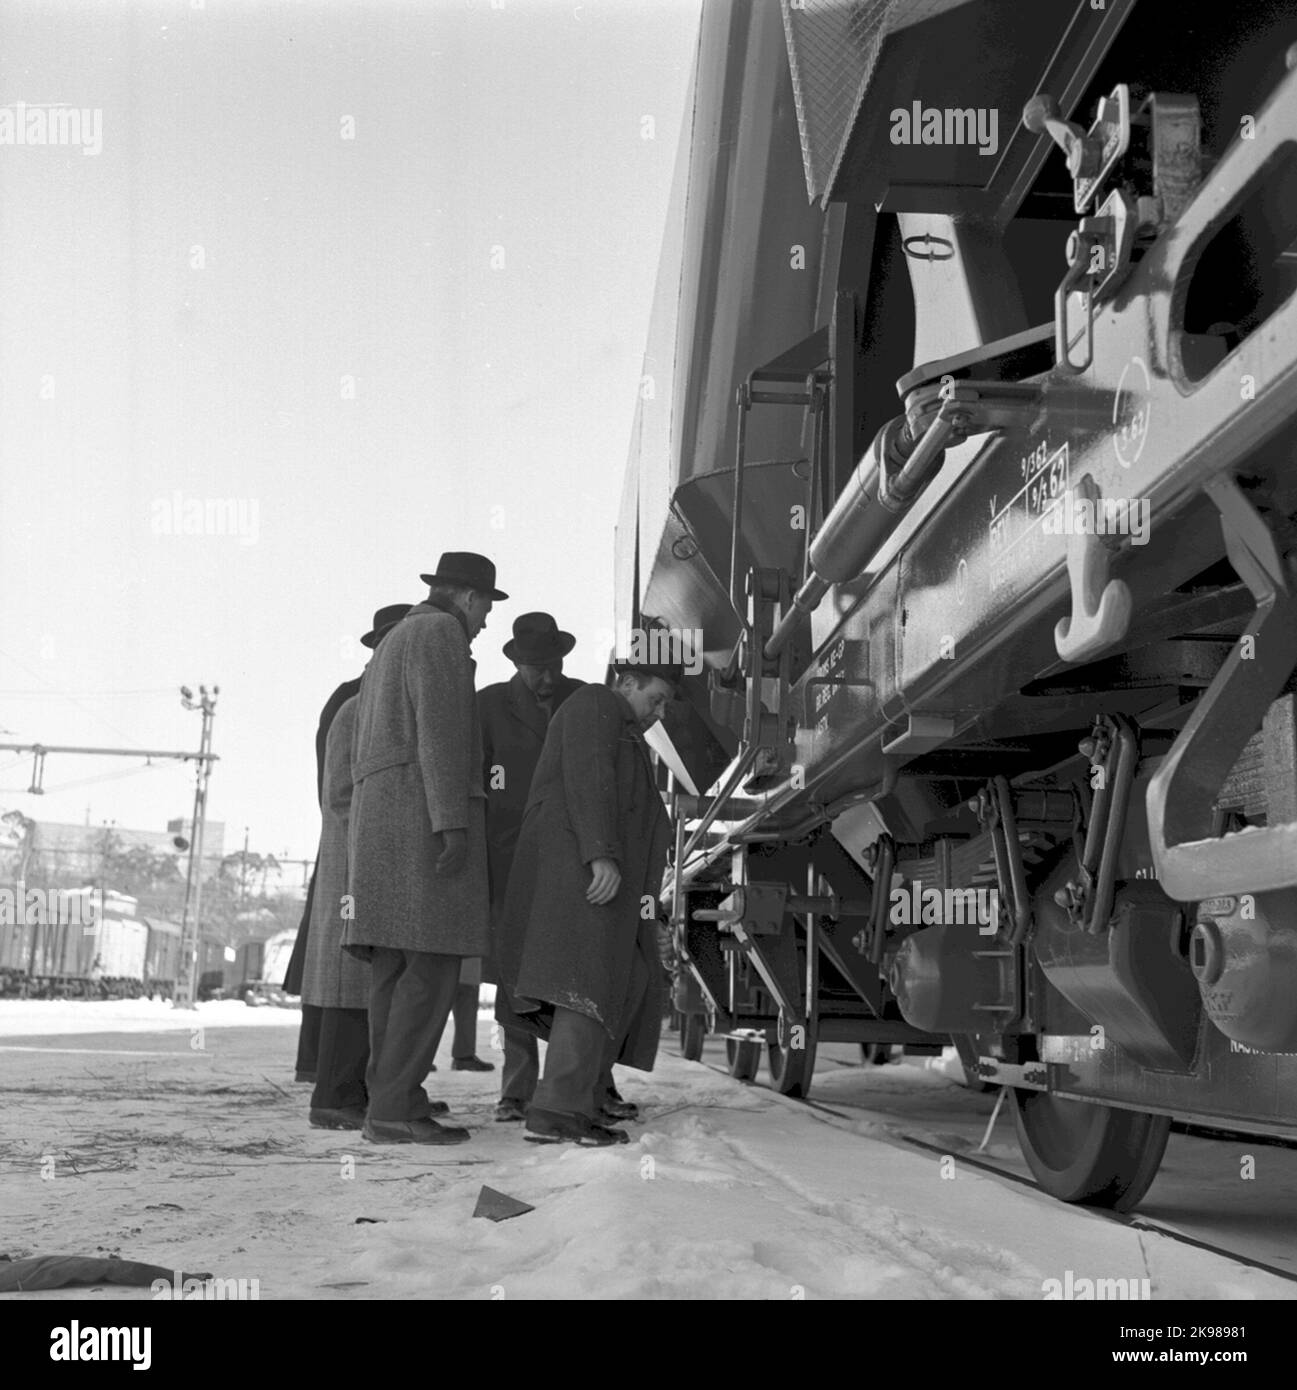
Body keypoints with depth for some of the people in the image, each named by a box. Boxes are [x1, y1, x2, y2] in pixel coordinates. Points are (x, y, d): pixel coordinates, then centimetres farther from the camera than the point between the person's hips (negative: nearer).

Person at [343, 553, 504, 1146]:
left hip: (381, 818, 10)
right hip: (428, 812, -10)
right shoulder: (440, 632, -2)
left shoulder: (390, 650, 27)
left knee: (396, 970, 3)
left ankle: (393, 1106, -1)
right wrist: (453, 822, -21)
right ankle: (394, 1108, -15)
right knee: (432, 966, -11)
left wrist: (370, 845, 23)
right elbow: (439, 726, -15)